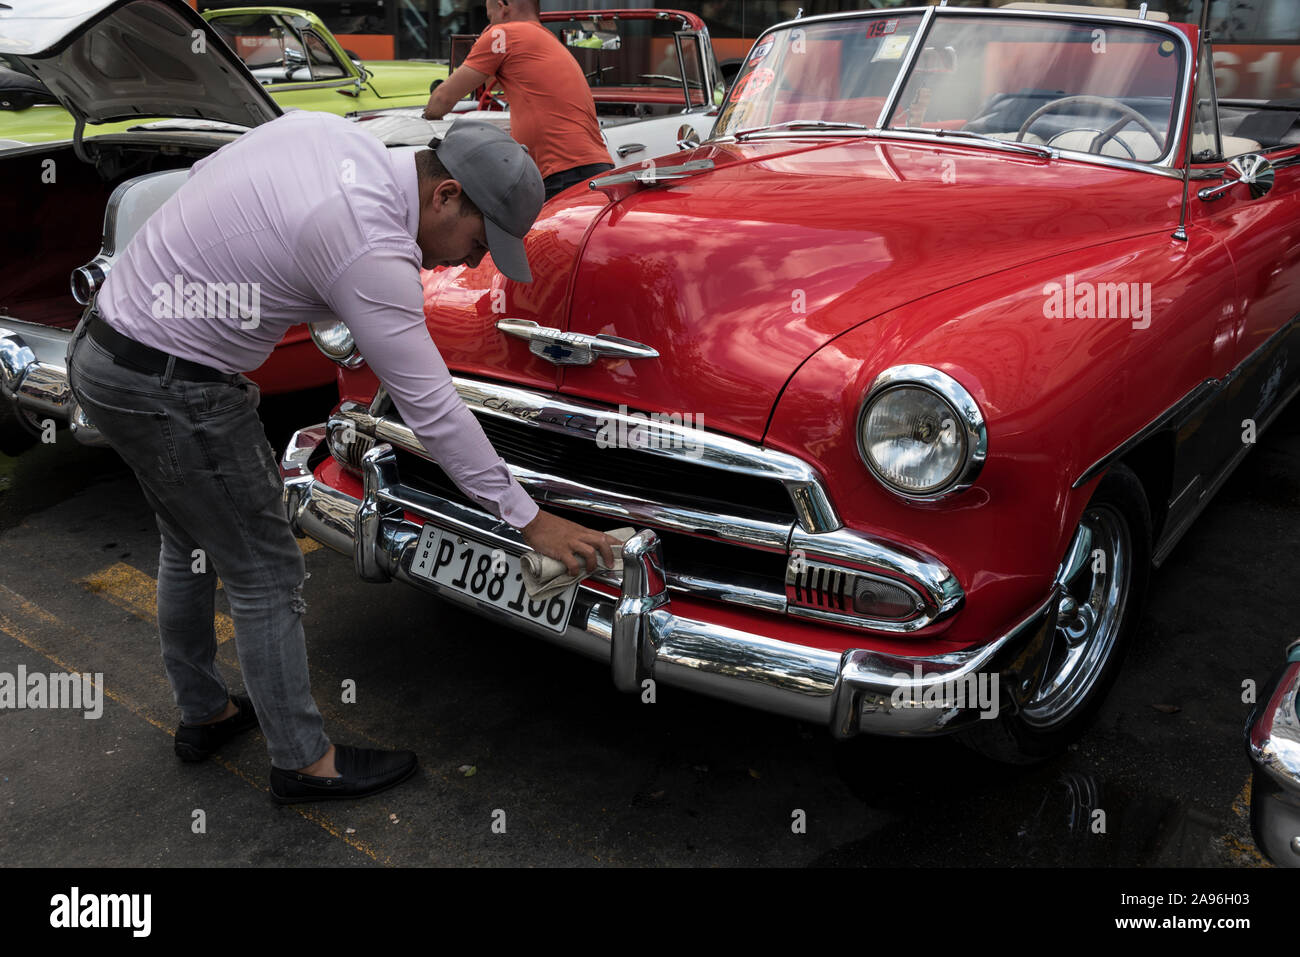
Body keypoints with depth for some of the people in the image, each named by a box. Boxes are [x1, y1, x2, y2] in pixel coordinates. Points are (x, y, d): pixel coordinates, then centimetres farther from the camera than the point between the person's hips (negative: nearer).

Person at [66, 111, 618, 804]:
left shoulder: (326, 127, -1)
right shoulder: (373, 249, -26)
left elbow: (203, 175, 14)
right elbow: (433, 412, -23)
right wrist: (529, 520, -16)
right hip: (171, 393, -10)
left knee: (190, 545, 23)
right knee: (265, 574, 3)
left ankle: (203, 714, 42)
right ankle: (303, 761, 19)